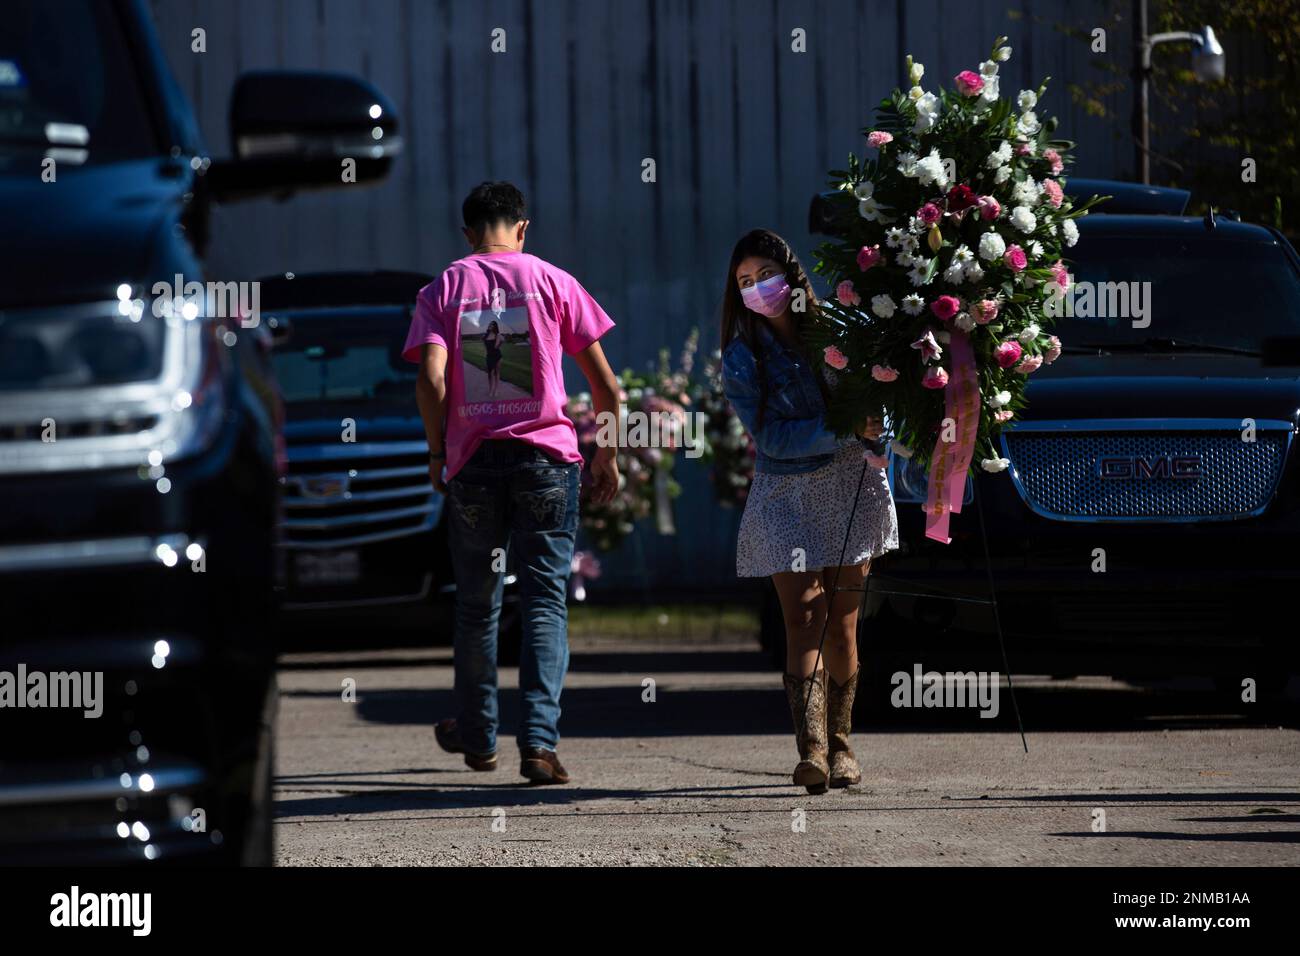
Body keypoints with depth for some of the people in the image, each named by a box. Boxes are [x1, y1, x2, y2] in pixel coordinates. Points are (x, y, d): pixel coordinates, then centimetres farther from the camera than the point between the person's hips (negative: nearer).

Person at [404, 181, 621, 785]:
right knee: (545, 601, -1)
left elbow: (431, 379, -9)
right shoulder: (551, 282, 4)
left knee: (477, 604, 15)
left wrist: (437, 451, 4)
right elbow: (605, 382, 2)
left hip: (472, 462, 1)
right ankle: (539, 741, -14)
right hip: (547, 458, -1)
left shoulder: (443, 289, 5)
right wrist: (607, 456, 13)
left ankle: (476, 735, 27)